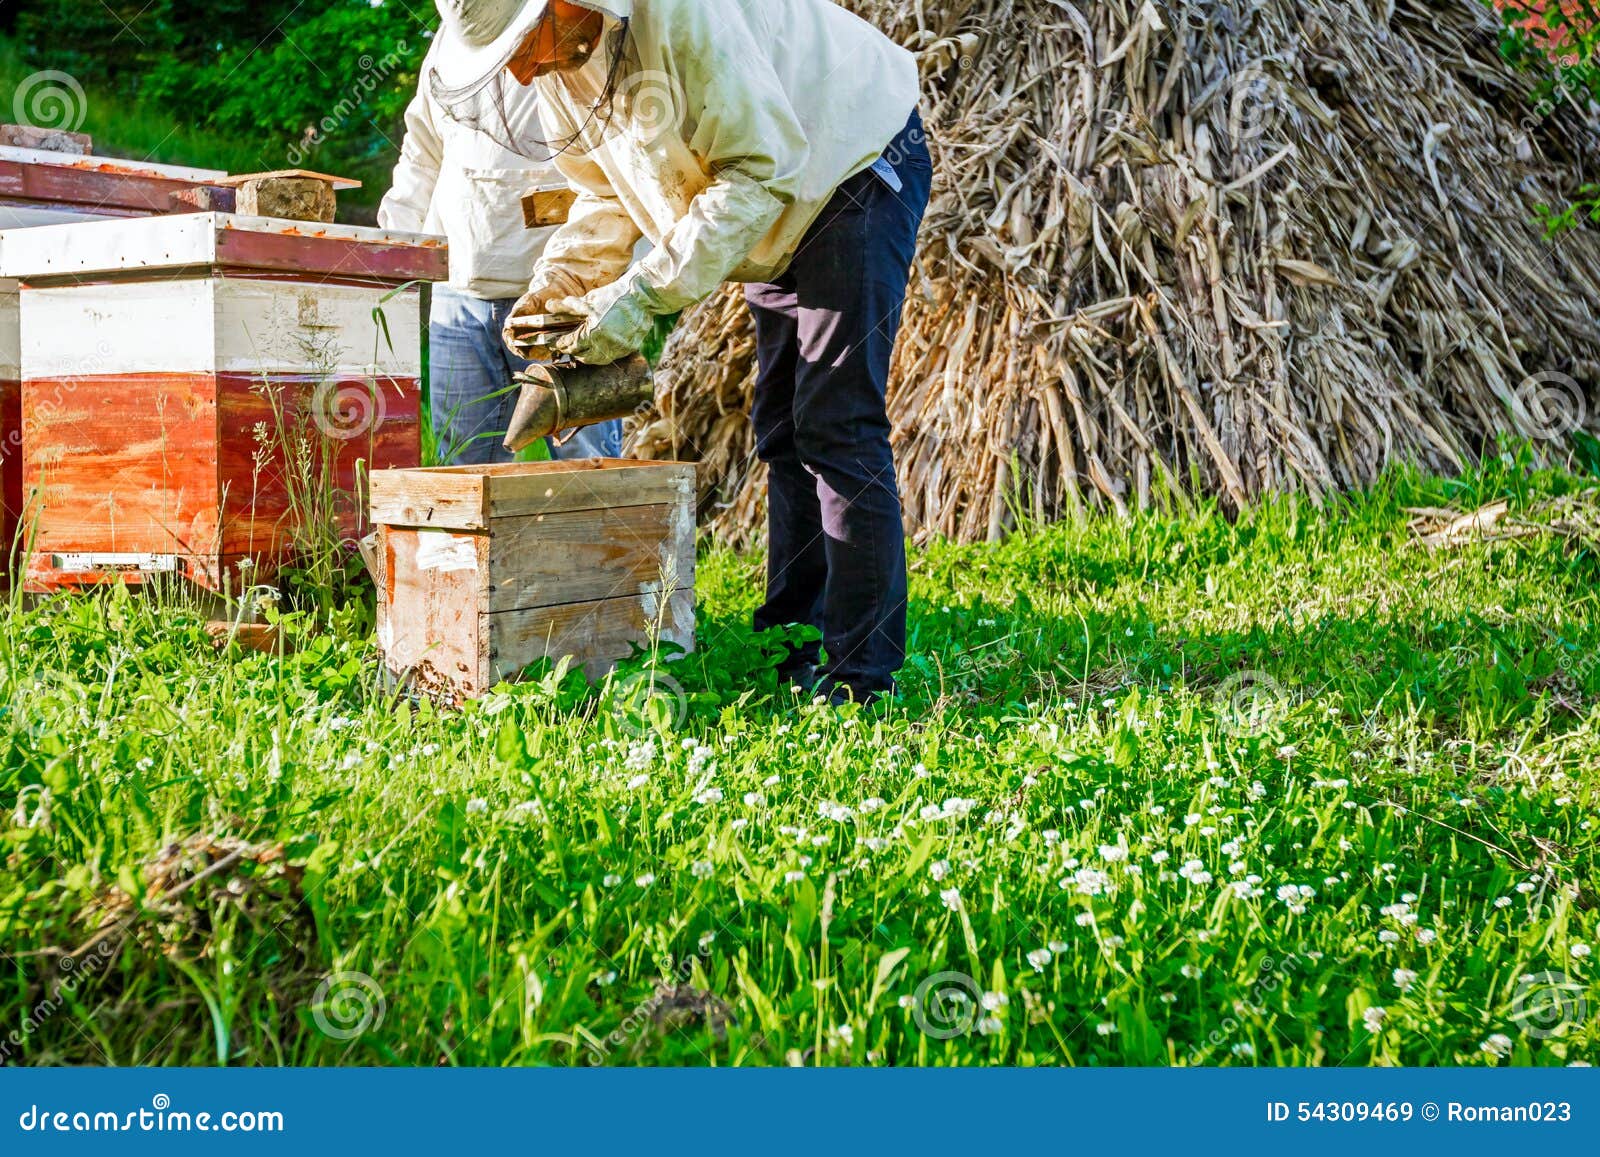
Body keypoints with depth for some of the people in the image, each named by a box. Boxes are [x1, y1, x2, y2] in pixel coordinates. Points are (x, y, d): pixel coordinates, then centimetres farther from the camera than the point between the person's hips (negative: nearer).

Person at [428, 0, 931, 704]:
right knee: (781, 433, 10)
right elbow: (611, 193, 7)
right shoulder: (559, 63, -6)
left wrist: (644, 293, -32)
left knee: (835, 427, -15)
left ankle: (861, 672, -12)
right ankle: (790, 646, 17)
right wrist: (553, 287, -9)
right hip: (783, 221, 9)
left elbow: (760, 170, -31)